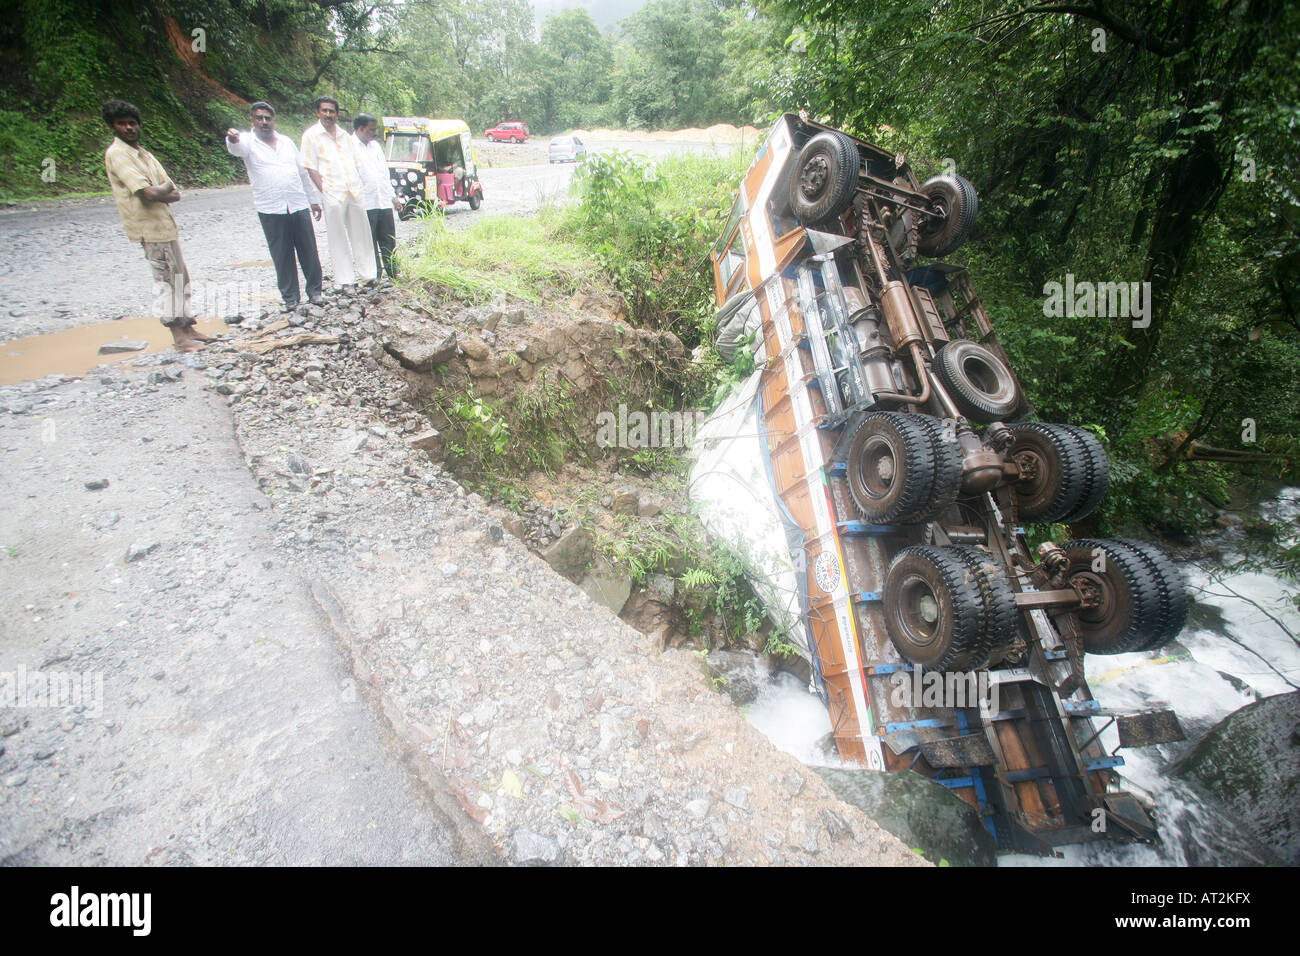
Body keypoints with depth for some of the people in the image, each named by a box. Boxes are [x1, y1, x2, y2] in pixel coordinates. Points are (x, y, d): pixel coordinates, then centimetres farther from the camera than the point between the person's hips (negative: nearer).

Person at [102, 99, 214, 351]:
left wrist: (160, 191, -8)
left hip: (165, 223, 9)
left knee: (179, 276, 11)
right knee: (166, 278, -8)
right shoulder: (116, 153, -10)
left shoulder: (143, 152, 18)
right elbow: (148, 193, -20)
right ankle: (178, 334, -5)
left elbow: (175, 194, 12)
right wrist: (165, 188, -2)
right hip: (150, 228, -9)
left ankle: (187, 327, 18)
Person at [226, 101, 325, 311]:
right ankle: (290, 297, 9)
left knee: (309, 252, 3)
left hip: (299, 206, 3)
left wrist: (314, 199, 18)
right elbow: (237, 147, -21)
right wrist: (232, 140, -45)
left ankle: (314, 291, 15)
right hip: (270, 210, -3)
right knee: (282, 256, 1)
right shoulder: (249, 142, 3)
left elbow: (303, 172, 20)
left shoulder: (286, 141, 16)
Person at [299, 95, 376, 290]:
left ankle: (368, 274, 18)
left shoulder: (345, 136, 18)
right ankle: (346, 280, 2)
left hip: (354, 191, 5)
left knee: (361, 233, 8)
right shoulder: (311, 135, 3)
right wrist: (324, 191, -11)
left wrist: (359, 186, 9)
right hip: (332, 194, -5)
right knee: (338, 238, -1)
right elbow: (311, 168, -1)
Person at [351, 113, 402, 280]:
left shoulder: (375, 145, 19)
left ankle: (393, 272, 18)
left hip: (384, 202, 7)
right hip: (365, 204, -6)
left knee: (389, 241, 9)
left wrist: (393, 196, 21)